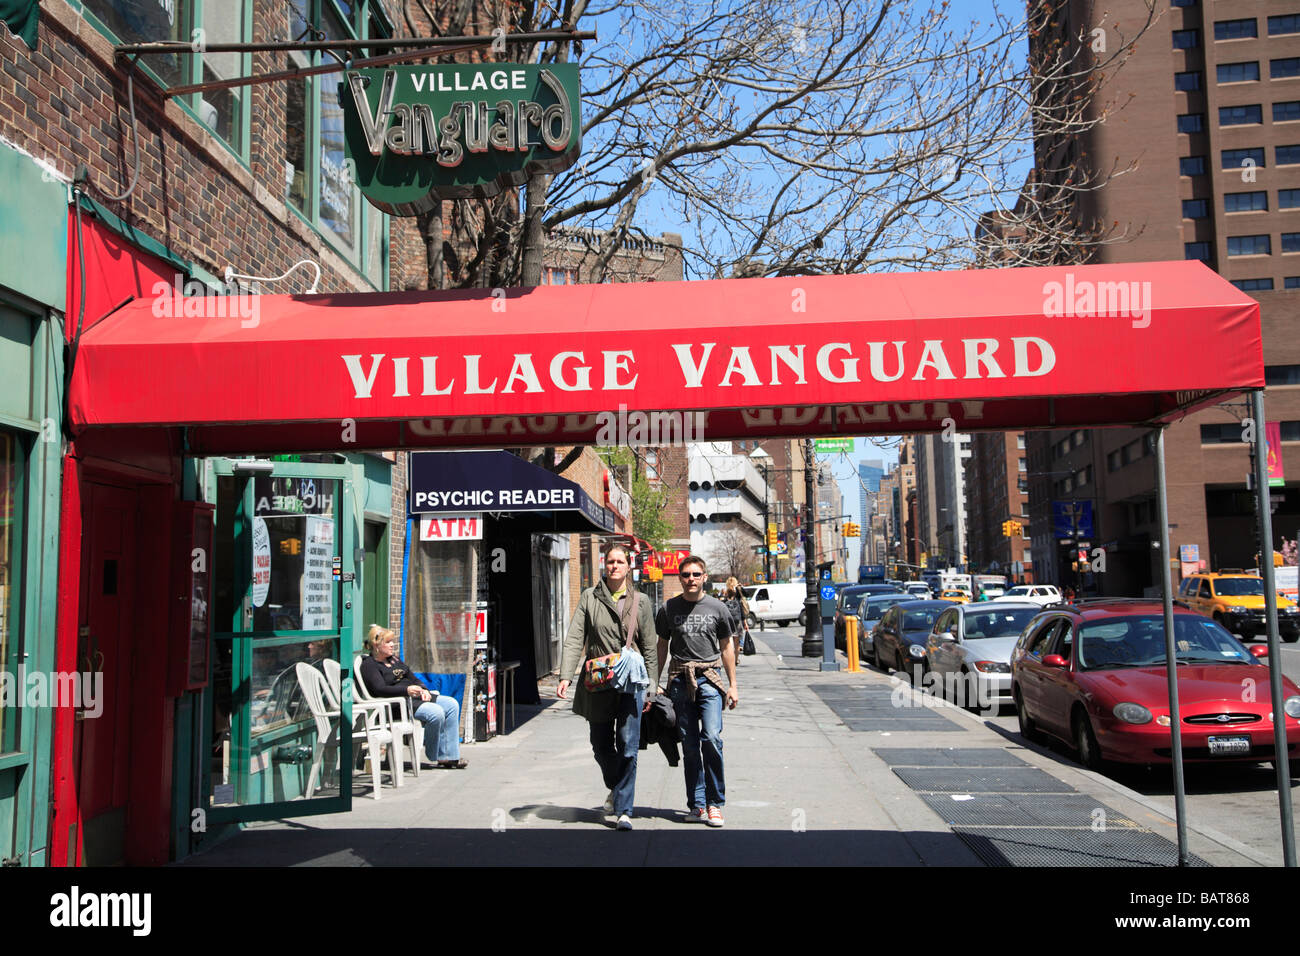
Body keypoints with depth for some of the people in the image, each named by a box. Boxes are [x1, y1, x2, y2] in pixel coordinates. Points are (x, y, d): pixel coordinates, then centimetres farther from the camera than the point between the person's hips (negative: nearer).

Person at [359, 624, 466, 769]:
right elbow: (380, 690, -19)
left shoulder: (395, 659, 23)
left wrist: (423, 689, 0)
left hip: (416, 697, 9)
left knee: (451, 704, -8)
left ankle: (449, 756, -10)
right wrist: (407, 690, -31)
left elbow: (413, 679, 23)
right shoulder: (369, 665, -4)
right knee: (436, 712, -29)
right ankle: (435, 756, -7)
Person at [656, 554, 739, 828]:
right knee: (689, 744, 3)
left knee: (711, 738, -14)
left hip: (709, 677, -1)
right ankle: (696, 804, 11)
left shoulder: (717, 608, 6)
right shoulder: (668, 609, 7)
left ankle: (715, 803, -2)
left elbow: (727, 646, 12)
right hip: (680, 679, 1)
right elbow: (662, 646, 14)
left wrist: (732, 685, 10)